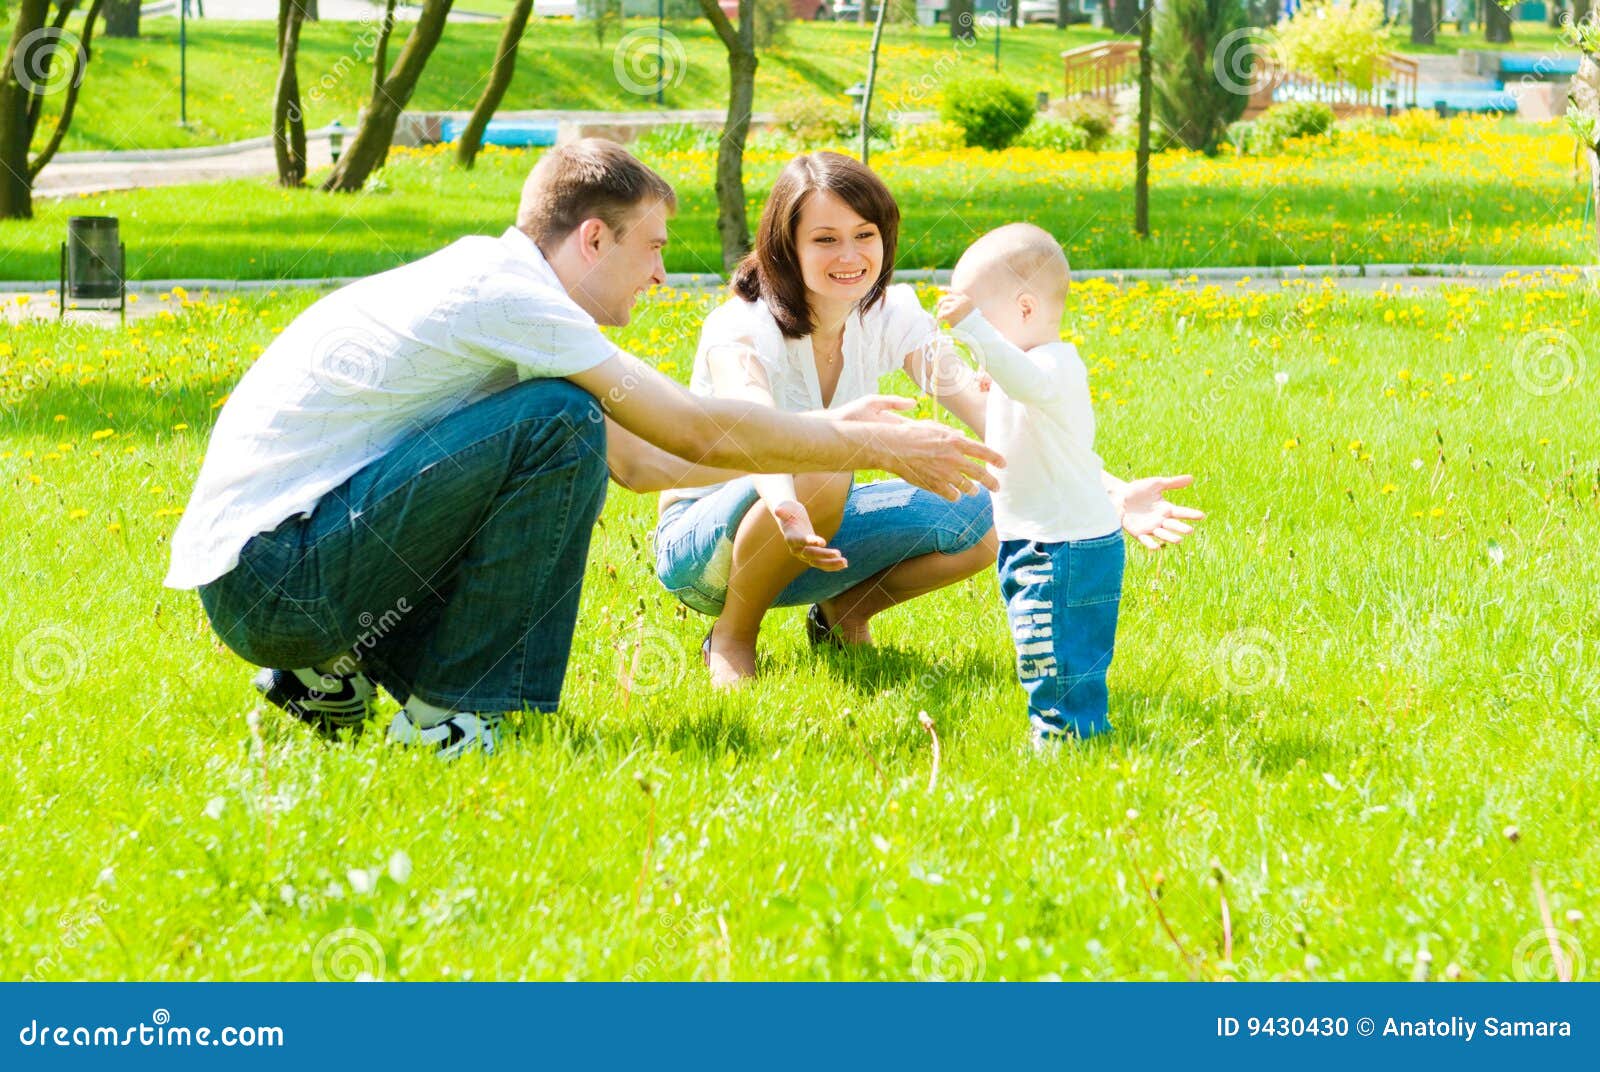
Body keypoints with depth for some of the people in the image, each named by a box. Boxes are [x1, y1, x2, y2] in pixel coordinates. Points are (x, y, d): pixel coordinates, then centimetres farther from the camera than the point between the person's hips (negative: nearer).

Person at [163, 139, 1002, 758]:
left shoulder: (491, 288, 18)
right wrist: (874, 447, 1)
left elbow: (636, 461, 26)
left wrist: (833, 432, 27)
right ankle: (448, 714, -10)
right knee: (562, 425, -18)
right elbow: (699, 433, -11)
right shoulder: (504, 295, -13)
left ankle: (331, 669, 14)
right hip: (266, 573, -10)